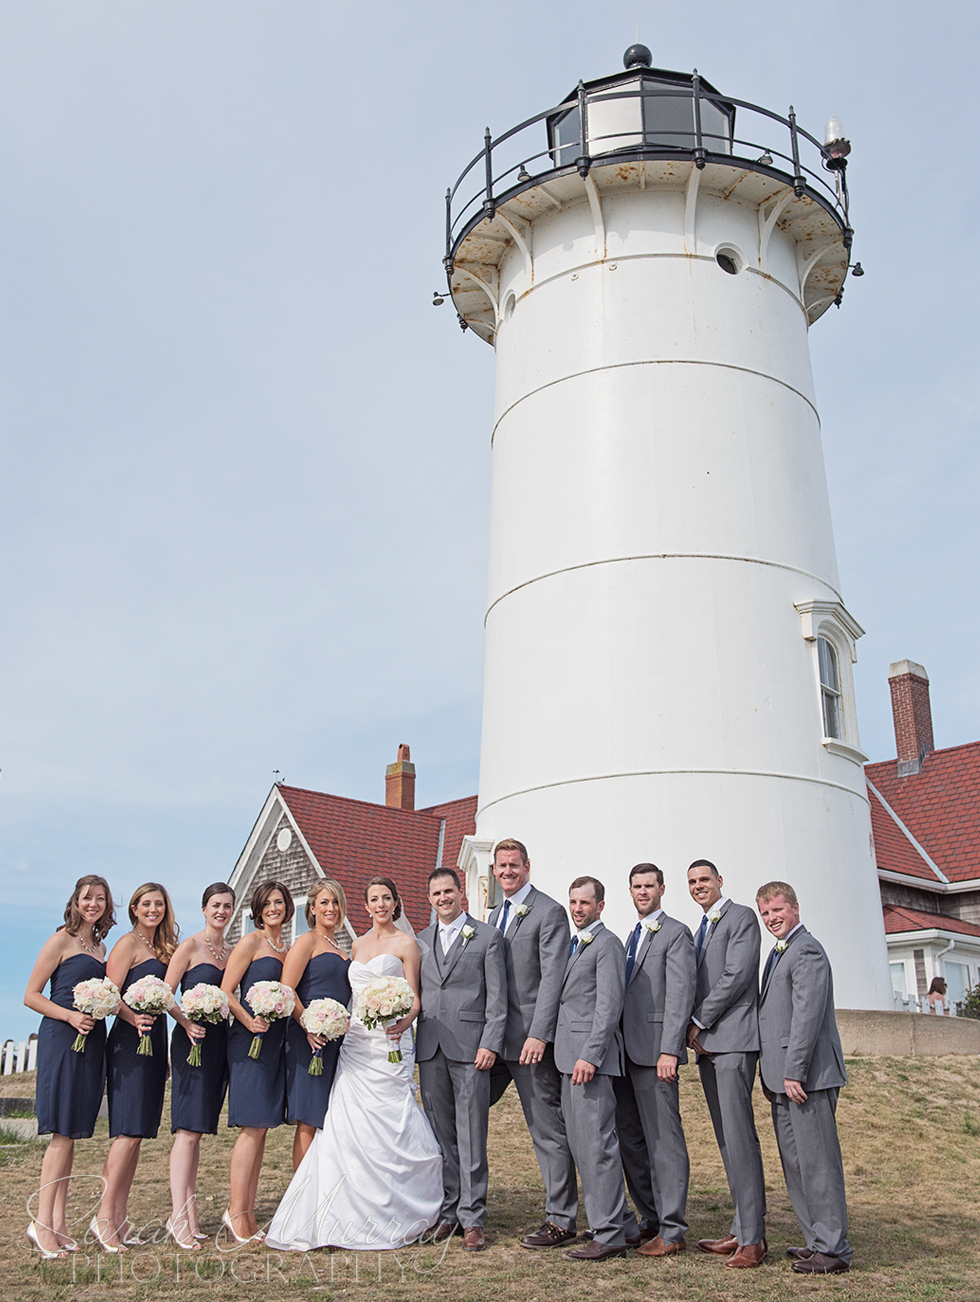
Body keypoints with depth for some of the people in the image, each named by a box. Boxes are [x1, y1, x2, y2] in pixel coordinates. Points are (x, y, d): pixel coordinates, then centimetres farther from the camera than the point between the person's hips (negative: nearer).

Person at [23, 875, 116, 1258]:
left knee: (72, 1133, 8)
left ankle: (59, 1222, 12)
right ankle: (43, 1222, -2)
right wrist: (70, 1016, -16)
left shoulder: (100, 946, 16)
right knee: (63, 1133, -8)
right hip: (61, 1039, -7)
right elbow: (31, 995, -6)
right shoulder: (61, 941, -4)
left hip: (92, 1040, 7)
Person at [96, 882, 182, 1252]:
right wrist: (134, 1019, -27)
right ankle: (104, 1215, -7)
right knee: (129, 1130, -11)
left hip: (154, 1041, 8)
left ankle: (119, 1216, 10)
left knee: (138, 1131, 6)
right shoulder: (128, 943, -4)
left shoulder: (161, 948, 18)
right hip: (129, 1041, -8)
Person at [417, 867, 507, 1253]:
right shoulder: (421, 941, 15)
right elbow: (416, 995, 16)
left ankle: (472, 1218, 7)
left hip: (470, 1047, -4)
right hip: (430, 1049, 4)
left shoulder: (488, 937, 2)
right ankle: (446, 1212, 19)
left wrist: (490, 1044, -10)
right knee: (440, 1135, 9)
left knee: (471, 1137, -1)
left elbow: (497, 997, -2)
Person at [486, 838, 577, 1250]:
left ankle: (560, 1219, 12)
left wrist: (538, 1034, -21)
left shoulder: (549, 912, -9)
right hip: (493, 1037, 8)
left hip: (531, 1038, -8)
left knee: (548, 1130, 1)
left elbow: (553, 977, -15)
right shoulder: (495, 915, 16)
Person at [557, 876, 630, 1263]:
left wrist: (590, 1056, -21)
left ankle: (609, 1235, -1)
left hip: (592, 1056, -9)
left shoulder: (607, 944, -8)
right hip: (569, 1057, 9)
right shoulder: (573, 945, 21)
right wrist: (569, 1056, 15)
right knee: (580, 1144, 12)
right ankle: (614, 1219, 21)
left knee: (596, 1143, -7)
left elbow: (609, 1006, -15)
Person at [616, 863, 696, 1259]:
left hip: (655, 1049, -9)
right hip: (627, 1049, 9)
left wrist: (669, 1050, -20)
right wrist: (615, 1046, 14)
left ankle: (672, 1231, 2)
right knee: (630, 1137, 12)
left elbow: (680, 994, -14)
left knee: (664, 1139, -5)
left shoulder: (676, 933, -6)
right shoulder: (633, 935, 20)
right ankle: (652, 1218, 22)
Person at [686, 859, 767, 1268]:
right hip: (707, 1043, 9)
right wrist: (694, 1028, 6)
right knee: (726, 1141, 10)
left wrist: (700, 1022, -10)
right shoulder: (702, 929, 22)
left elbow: (736, 976, -14)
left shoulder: (741, 918, -4)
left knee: (739, 1137, -10)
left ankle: (753, 1238, -7)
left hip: (732, 1039, -9)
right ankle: (740, 1231, 15)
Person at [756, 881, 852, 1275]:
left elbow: (808, 1015, -19)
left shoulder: (807, 951, -12)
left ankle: (833, 1250, 3)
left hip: (806, 1076, -10)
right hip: (783, 1078, 10)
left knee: (817, 1162, -5)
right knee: (795, 1164, 14)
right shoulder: (779, 952, 20)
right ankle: (817, 1241, 23)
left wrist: (794, 1073, -20)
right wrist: (773, 1077, 17)